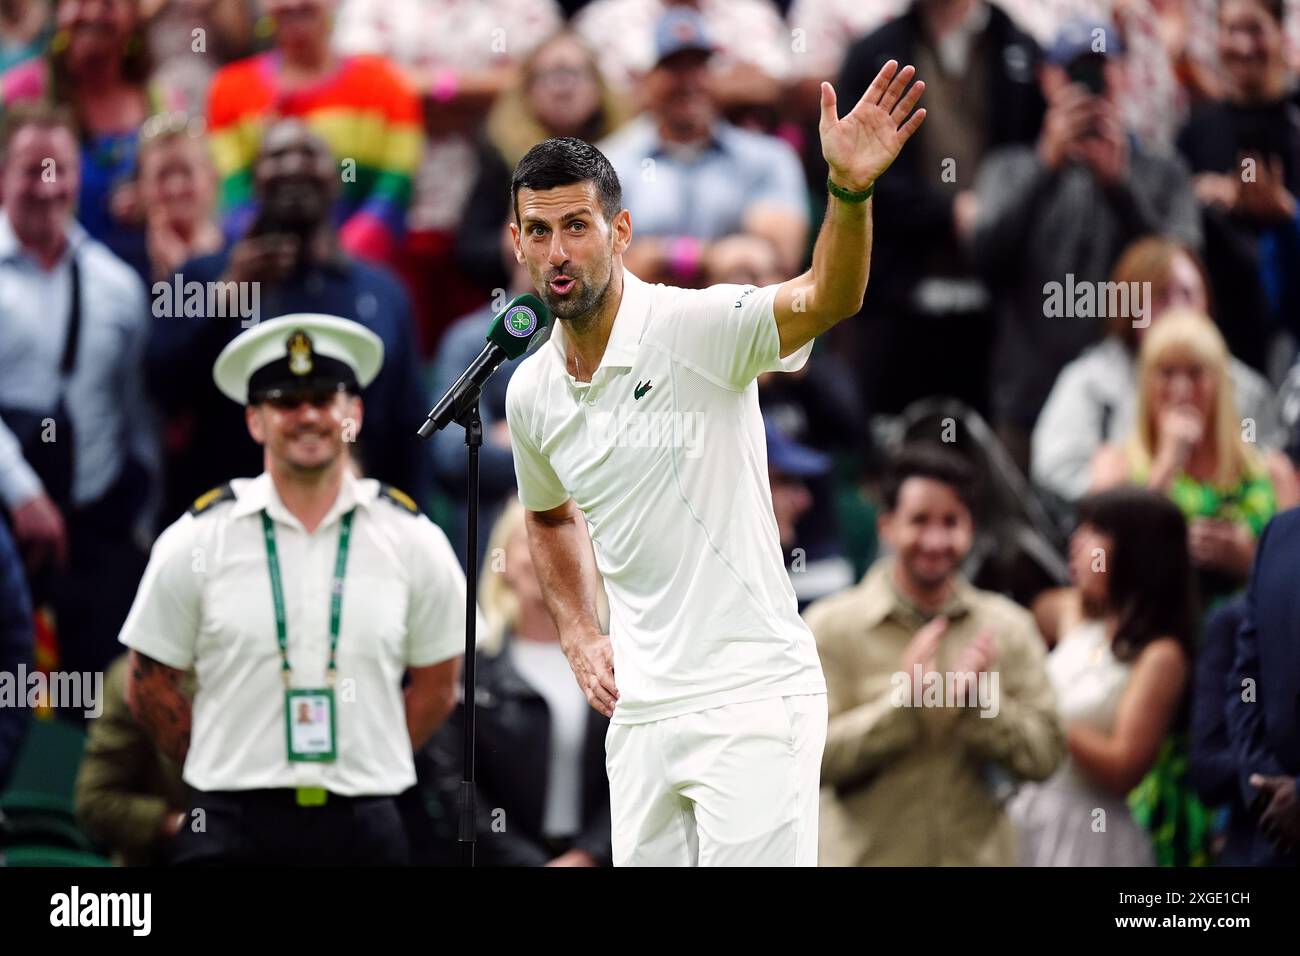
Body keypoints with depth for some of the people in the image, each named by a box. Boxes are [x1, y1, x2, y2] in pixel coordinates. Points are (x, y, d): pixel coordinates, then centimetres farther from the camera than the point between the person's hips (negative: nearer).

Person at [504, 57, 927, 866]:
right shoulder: (531, 395, 8)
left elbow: (825, 300, -30)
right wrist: (580, 637, 15)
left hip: (751, 696, -6)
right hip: (639, 707, 6)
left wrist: (850, 191, -48)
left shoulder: (693, 328, -11)